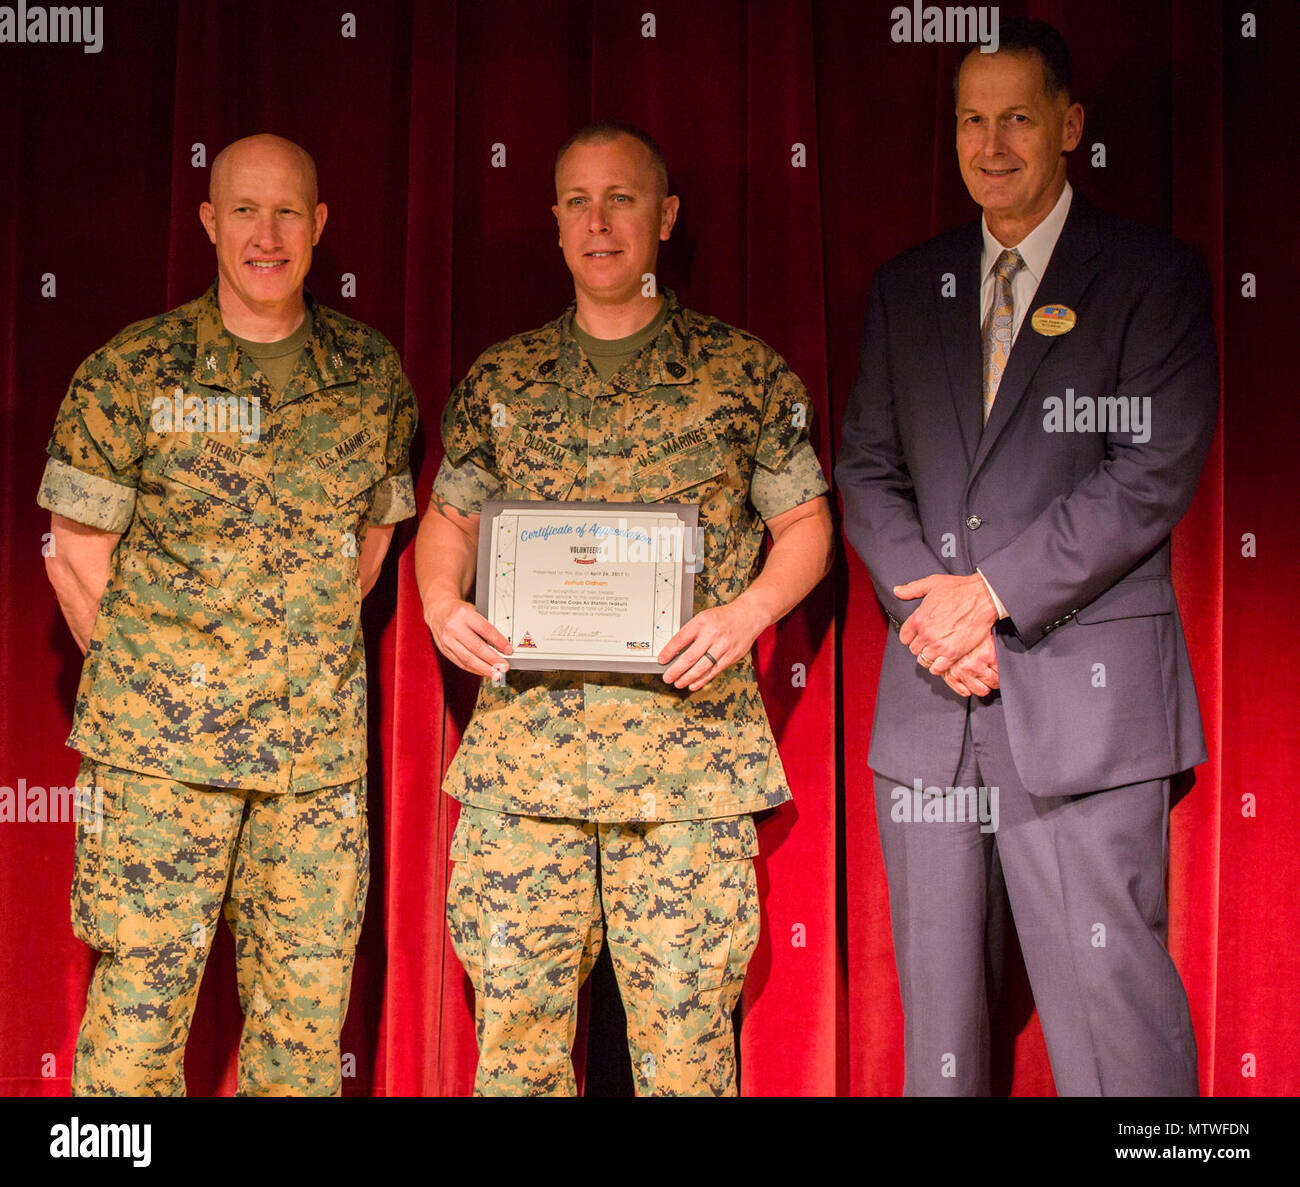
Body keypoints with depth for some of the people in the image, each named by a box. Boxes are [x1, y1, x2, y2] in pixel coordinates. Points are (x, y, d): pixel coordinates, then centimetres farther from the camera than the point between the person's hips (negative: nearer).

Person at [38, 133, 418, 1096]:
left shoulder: (373, 373, 6)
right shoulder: (129, 373, -3)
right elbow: (76, 551, 1)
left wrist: (303, 647, 11)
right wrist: (140, 676, 1)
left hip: (321, 741, 3)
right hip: (158, 741, -3)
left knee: (308, 1005, 9)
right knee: (141, 993, -1)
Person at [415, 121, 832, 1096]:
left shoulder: (744, 373, 5)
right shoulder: (502, 379, 12)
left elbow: (805, 523, 9)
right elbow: (448, 516, 19)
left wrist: (748, 612, -10)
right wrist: (444, 603, -2)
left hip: (689, 742, -2)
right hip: (522, 739, 2)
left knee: (684, 1013, 3)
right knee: (514, 1008, 5)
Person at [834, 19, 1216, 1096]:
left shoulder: (1152, 275, 2)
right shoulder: (908, 286, 16)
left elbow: (1153, 474, -8)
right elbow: (866, 470, 12)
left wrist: (993, 591, -11)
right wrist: (927, 600, -5)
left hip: (1082, 694, -4)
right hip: (931, 699, 5)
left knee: (1111, 997, -5)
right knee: (936, 1000, 10)